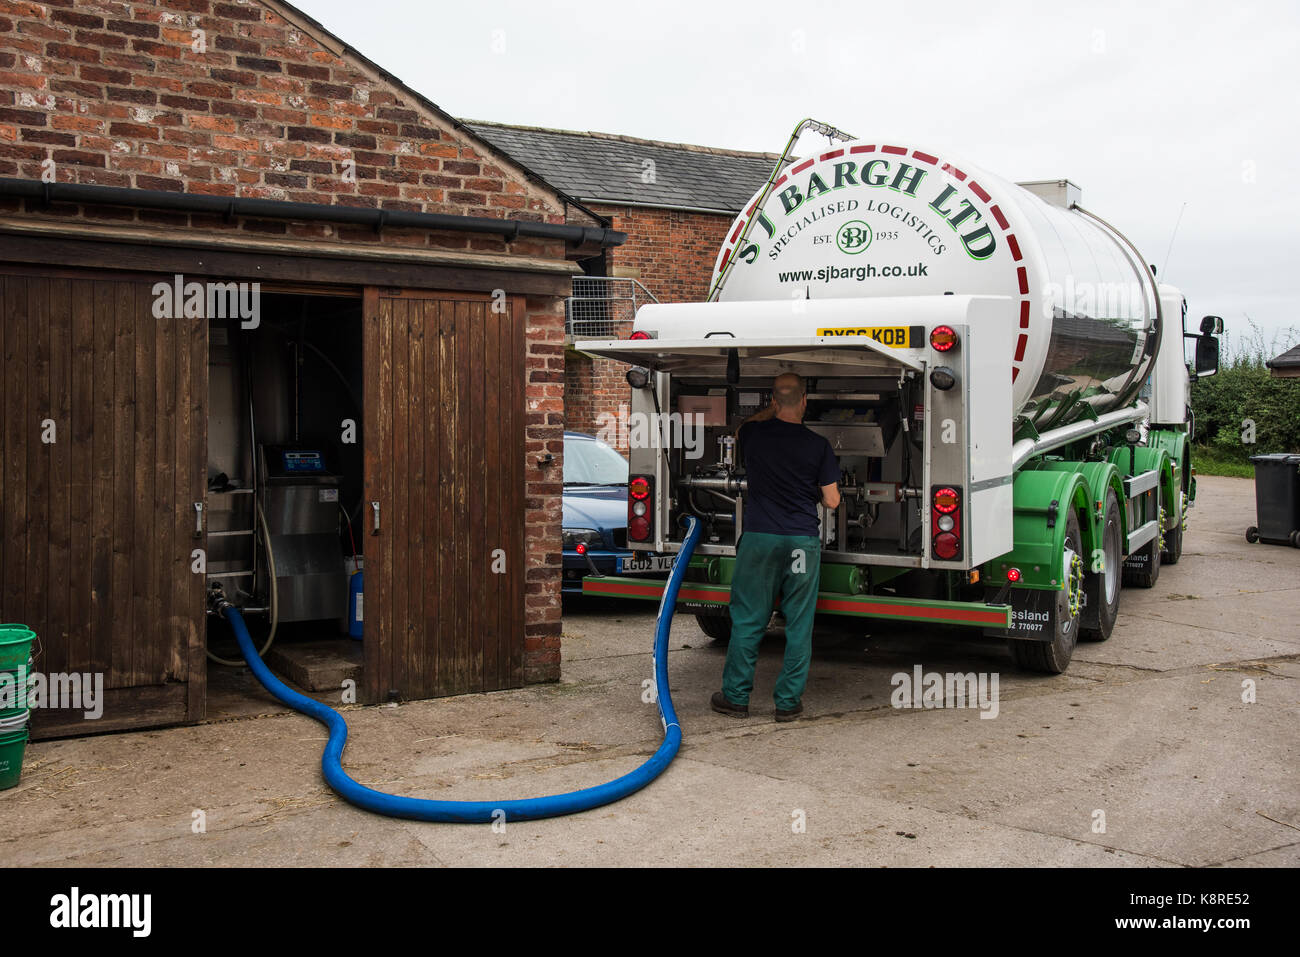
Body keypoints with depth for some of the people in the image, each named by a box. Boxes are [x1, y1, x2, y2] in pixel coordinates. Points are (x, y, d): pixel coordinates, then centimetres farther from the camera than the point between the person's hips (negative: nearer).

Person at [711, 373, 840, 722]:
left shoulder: (754, 435, 0)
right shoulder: (818, 445, -4)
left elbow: (741, 429, 26)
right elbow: (832, 501, -1)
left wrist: (772, 409, 32)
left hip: (759, 539, 1)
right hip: (802, 541, -1)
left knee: (747, 621, 7)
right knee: (799, 624, 7)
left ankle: (735, 697, 14)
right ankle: (789, 701, 12)